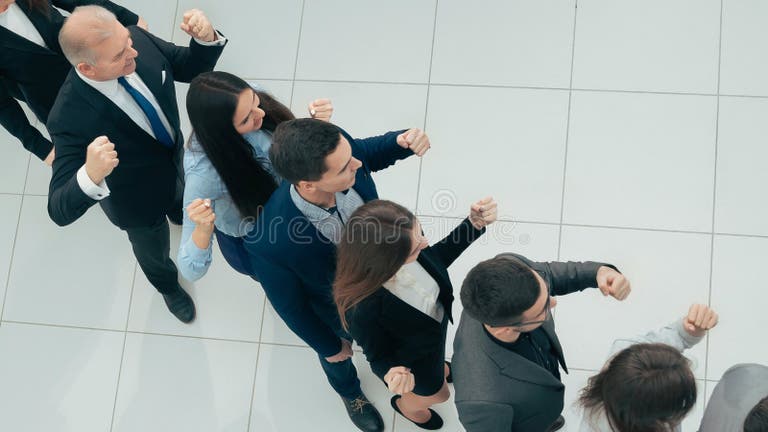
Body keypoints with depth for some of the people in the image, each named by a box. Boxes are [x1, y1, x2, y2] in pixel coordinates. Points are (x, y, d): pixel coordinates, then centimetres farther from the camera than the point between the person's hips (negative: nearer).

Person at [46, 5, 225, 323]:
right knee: (155, 253, 30)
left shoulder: (138, 40, -31)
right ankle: (168, 287, 66)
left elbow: (192, 68, -13)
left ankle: (179, 215, 78)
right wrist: (90, 176, -65)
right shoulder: (69, 117, -44)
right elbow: (60, 210, -43)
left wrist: (206, 38, -37)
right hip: (139, 201, -4)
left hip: (176, 163, 4)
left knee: (183, 208, 39)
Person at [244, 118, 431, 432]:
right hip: (336, 310, -3)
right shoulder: (268, 244, -46)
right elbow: (290, 307, -25)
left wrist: (402, 141, -33)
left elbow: (371, 154, -10)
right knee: (337, 356, 32)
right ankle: (349, 392, 68)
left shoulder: (340, 150, -37)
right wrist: (329, 346, -7)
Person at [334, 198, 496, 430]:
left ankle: (438, 368, 74)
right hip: (412, 360, -4)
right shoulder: (362, 309, -47)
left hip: (436, 322, 4)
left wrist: (475, 223, -25)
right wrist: (391, 375, -49)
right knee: (436, 394, 29)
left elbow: (436, 258, -10)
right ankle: (405, 405, 63)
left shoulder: (404, 247, -35)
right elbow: (379, 356, -25)